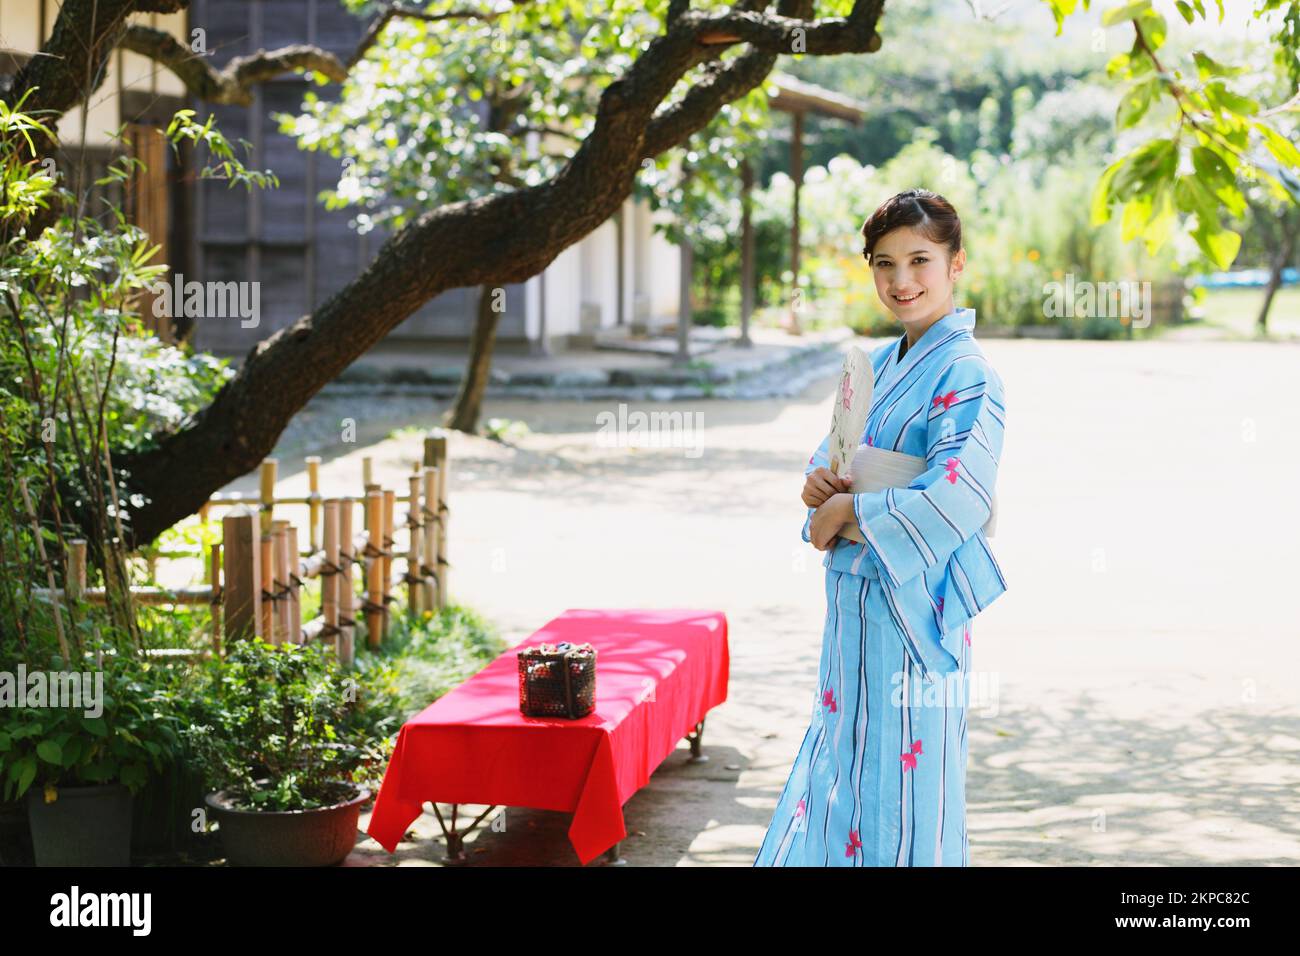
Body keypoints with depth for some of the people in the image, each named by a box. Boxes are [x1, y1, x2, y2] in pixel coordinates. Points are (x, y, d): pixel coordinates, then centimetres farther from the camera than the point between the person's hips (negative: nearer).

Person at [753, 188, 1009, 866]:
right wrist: (820, 481, -5)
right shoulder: (877, 366, 12)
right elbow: (834, 453, 19)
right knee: (842, 757, 17)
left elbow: (962, 497, -27)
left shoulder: (966, 376, -14)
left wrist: (849, 510, -18)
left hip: (909, 605, -8)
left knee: (899, 783, 1)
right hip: (852, 604, 8)